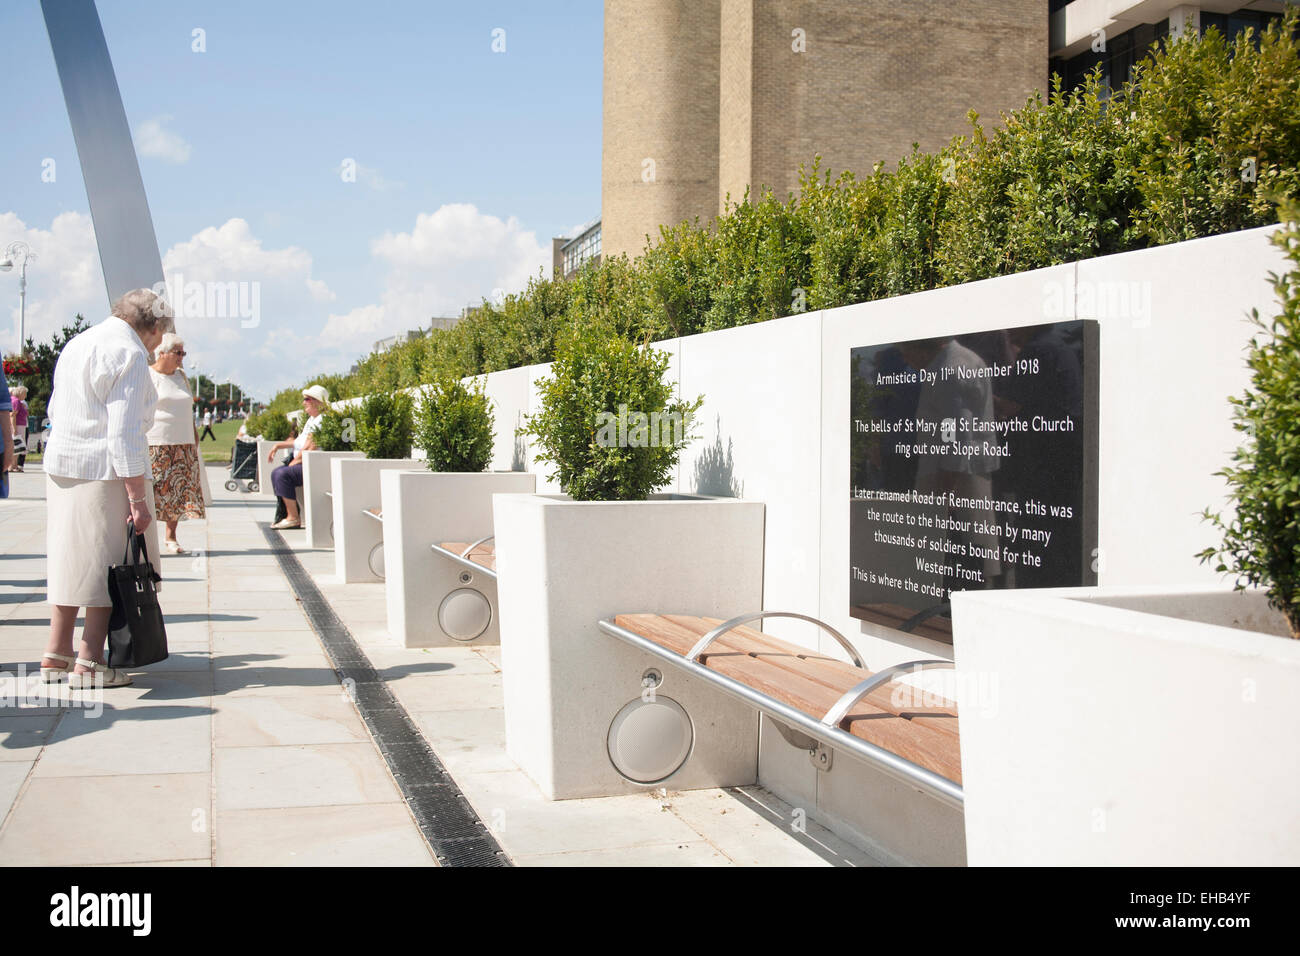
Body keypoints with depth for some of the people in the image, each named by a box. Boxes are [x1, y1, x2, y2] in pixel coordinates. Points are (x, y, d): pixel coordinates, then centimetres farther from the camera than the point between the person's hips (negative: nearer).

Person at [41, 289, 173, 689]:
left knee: (68, 558, 15)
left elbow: (55, 410, 22)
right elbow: (125, 433, -19)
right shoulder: (128, 354, -13)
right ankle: (89, 661, 0)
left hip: (61, 464, 9)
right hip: (106, 471, -9)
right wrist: (138, 498, -18)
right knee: (108, 562, -1)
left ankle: (56, 655, 21)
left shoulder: (78, 343, 16)